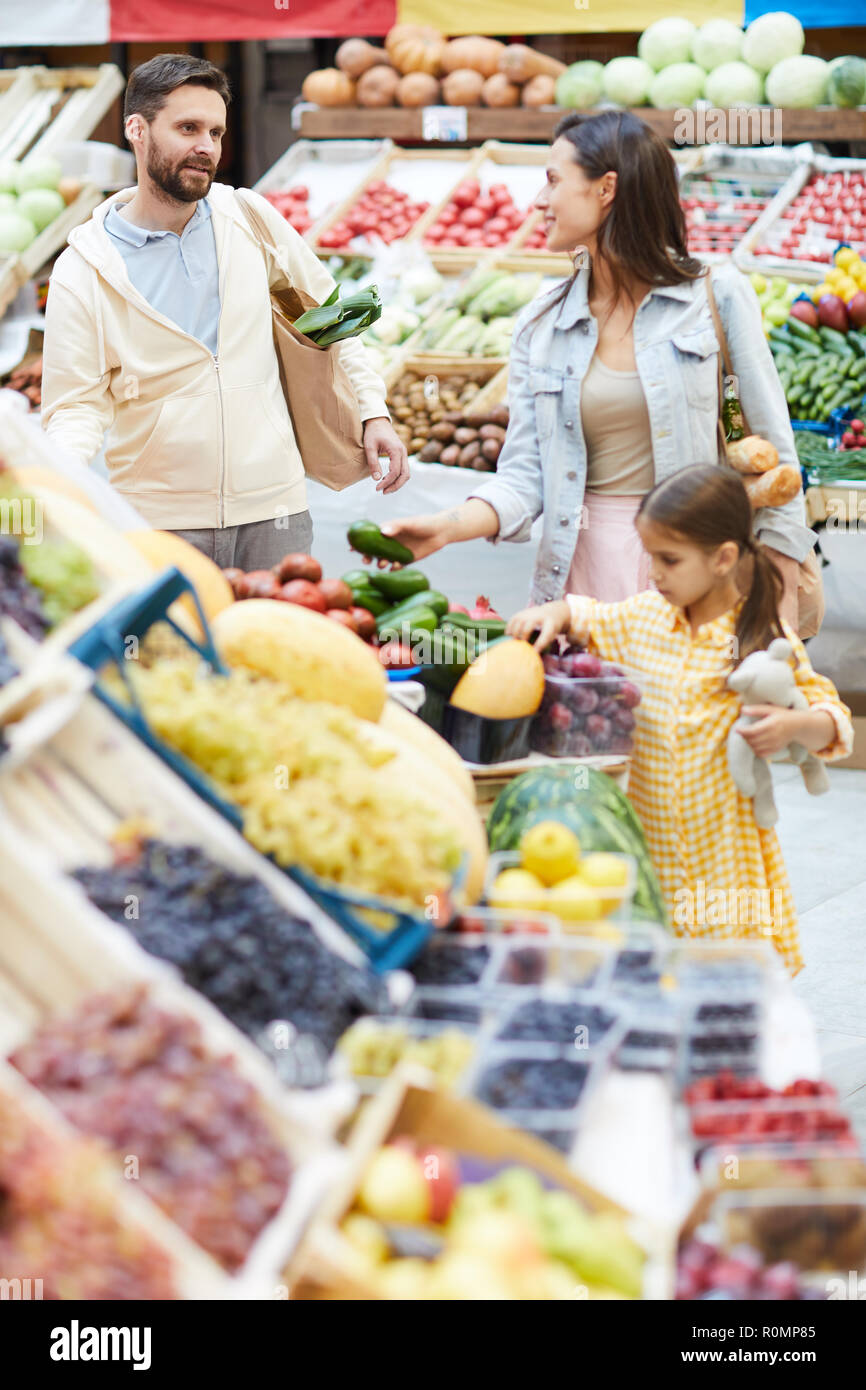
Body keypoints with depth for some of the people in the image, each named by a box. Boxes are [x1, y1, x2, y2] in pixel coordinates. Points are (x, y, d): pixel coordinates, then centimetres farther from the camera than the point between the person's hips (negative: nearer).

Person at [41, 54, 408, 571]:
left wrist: (374, 411, 12)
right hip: (158, 527, -2)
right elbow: (77, 405, -5)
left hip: (273, 512, 3)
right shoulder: (83, 271, -5)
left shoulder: (248, 217, 3)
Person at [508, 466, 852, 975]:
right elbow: (588, 619, 24)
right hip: (650, 842, 4)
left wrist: (794, 725, -26)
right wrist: (556, 614, 2)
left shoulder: (764, 638, -9)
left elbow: (833, 717, -5)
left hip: (724, 852, -4)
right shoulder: (644, 615, 5)